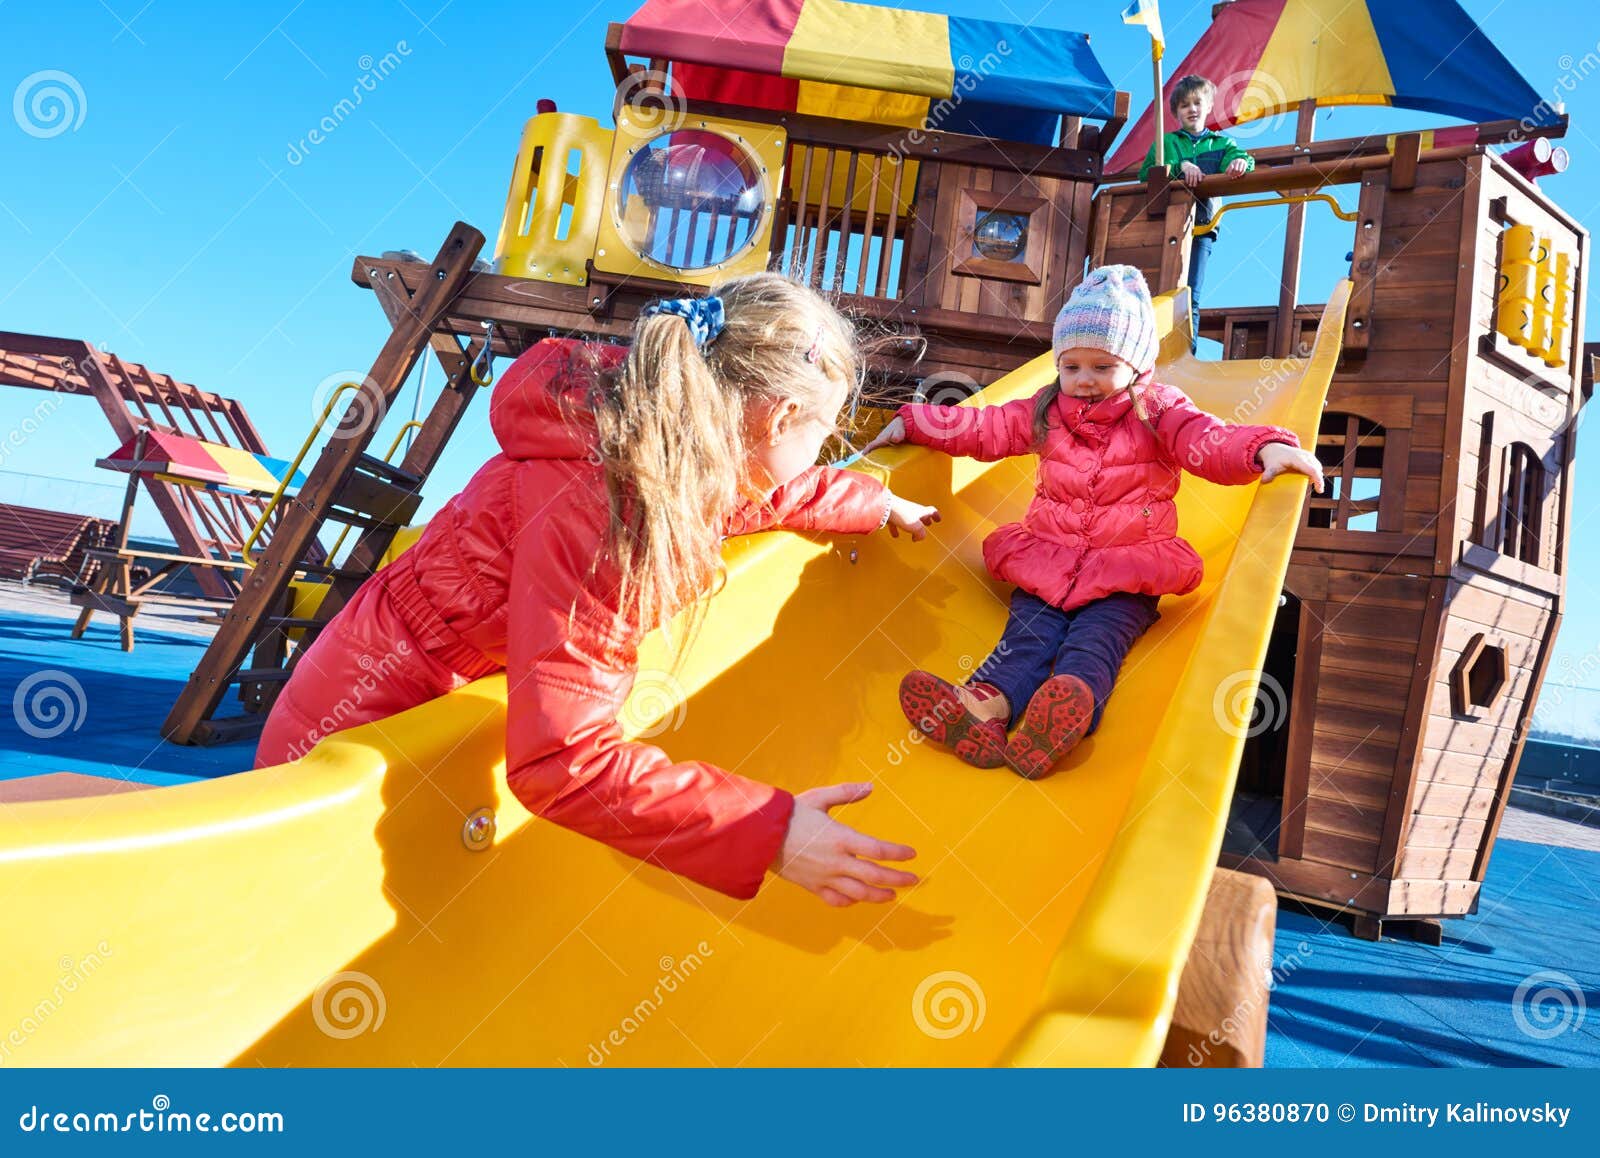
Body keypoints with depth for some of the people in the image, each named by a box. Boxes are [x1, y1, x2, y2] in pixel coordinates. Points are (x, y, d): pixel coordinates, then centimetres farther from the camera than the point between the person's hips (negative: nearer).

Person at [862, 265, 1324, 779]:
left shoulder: (1158, 412, 2)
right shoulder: (1045, 412, 13)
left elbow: (1210, 441, -13)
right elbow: (984, 426, 14)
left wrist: (1265, 449, -34)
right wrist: (911, 422, 9)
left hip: (1130, 568, -3)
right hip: (1047, 558, 3)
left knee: (1097, 636, -27)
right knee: (1029, 628, -22)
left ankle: (1064, 719, -56)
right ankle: (986, 705, -50)